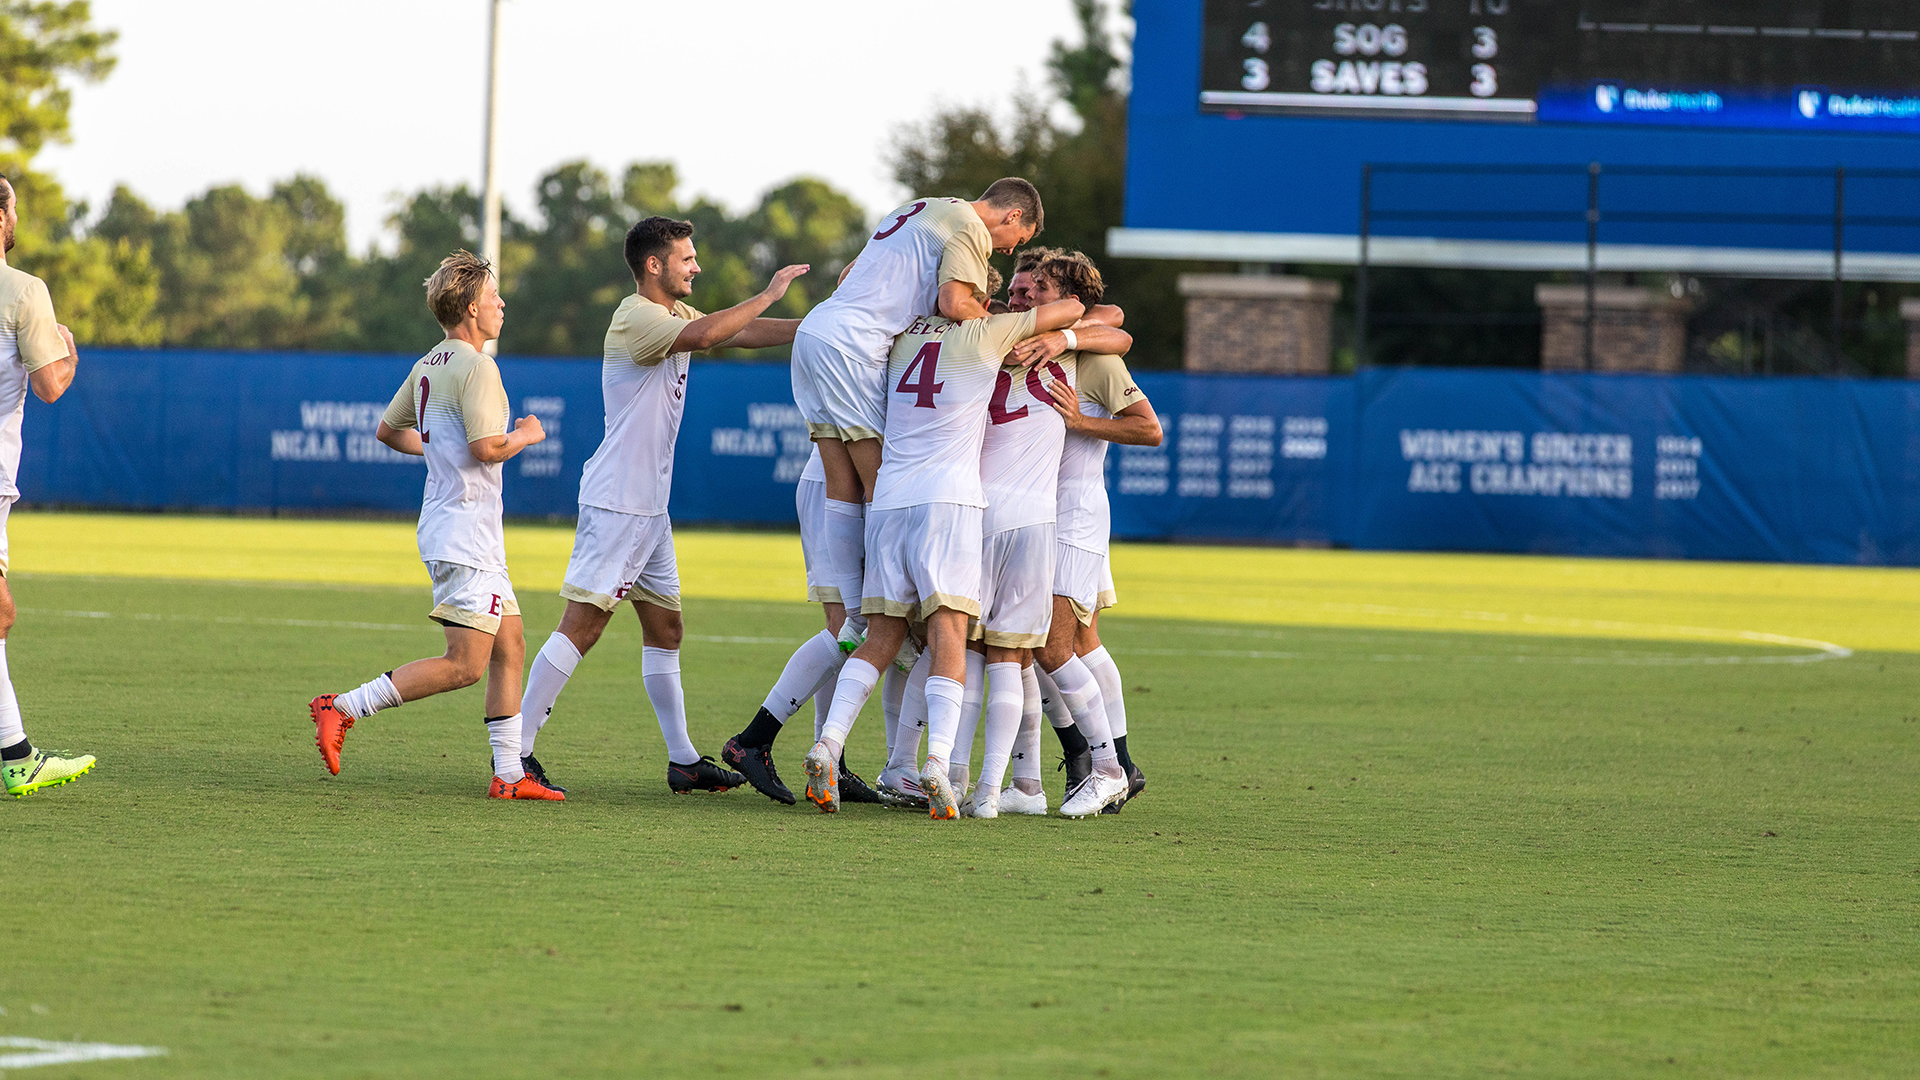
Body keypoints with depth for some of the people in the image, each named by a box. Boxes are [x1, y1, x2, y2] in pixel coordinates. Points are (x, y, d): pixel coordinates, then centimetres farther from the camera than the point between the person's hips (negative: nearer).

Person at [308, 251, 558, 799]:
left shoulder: (429, 365, 13)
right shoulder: (476, 367, -15)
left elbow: (388, 430, 22)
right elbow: (487, 448, -23)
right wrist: (524, 436, -5)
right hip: (465, 534, -10)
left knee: (510, 649, 11)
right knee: (464, 666, -13)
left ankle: (509, 773, 10)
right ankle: (342, 709, -14)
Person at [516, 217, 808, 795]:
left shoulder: (676, 314, 16)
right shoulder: (635, 318, -14)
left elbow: (739, 333, 19)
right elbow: (706, 334, -30)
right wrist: (768, 294, -22)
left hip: (651, 507, 10)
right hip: (616, 502, -10)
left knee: (665, 628, 11)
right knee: (582, 626, -11)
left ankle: (683, 760, 16)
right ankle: (518, 749, -10)